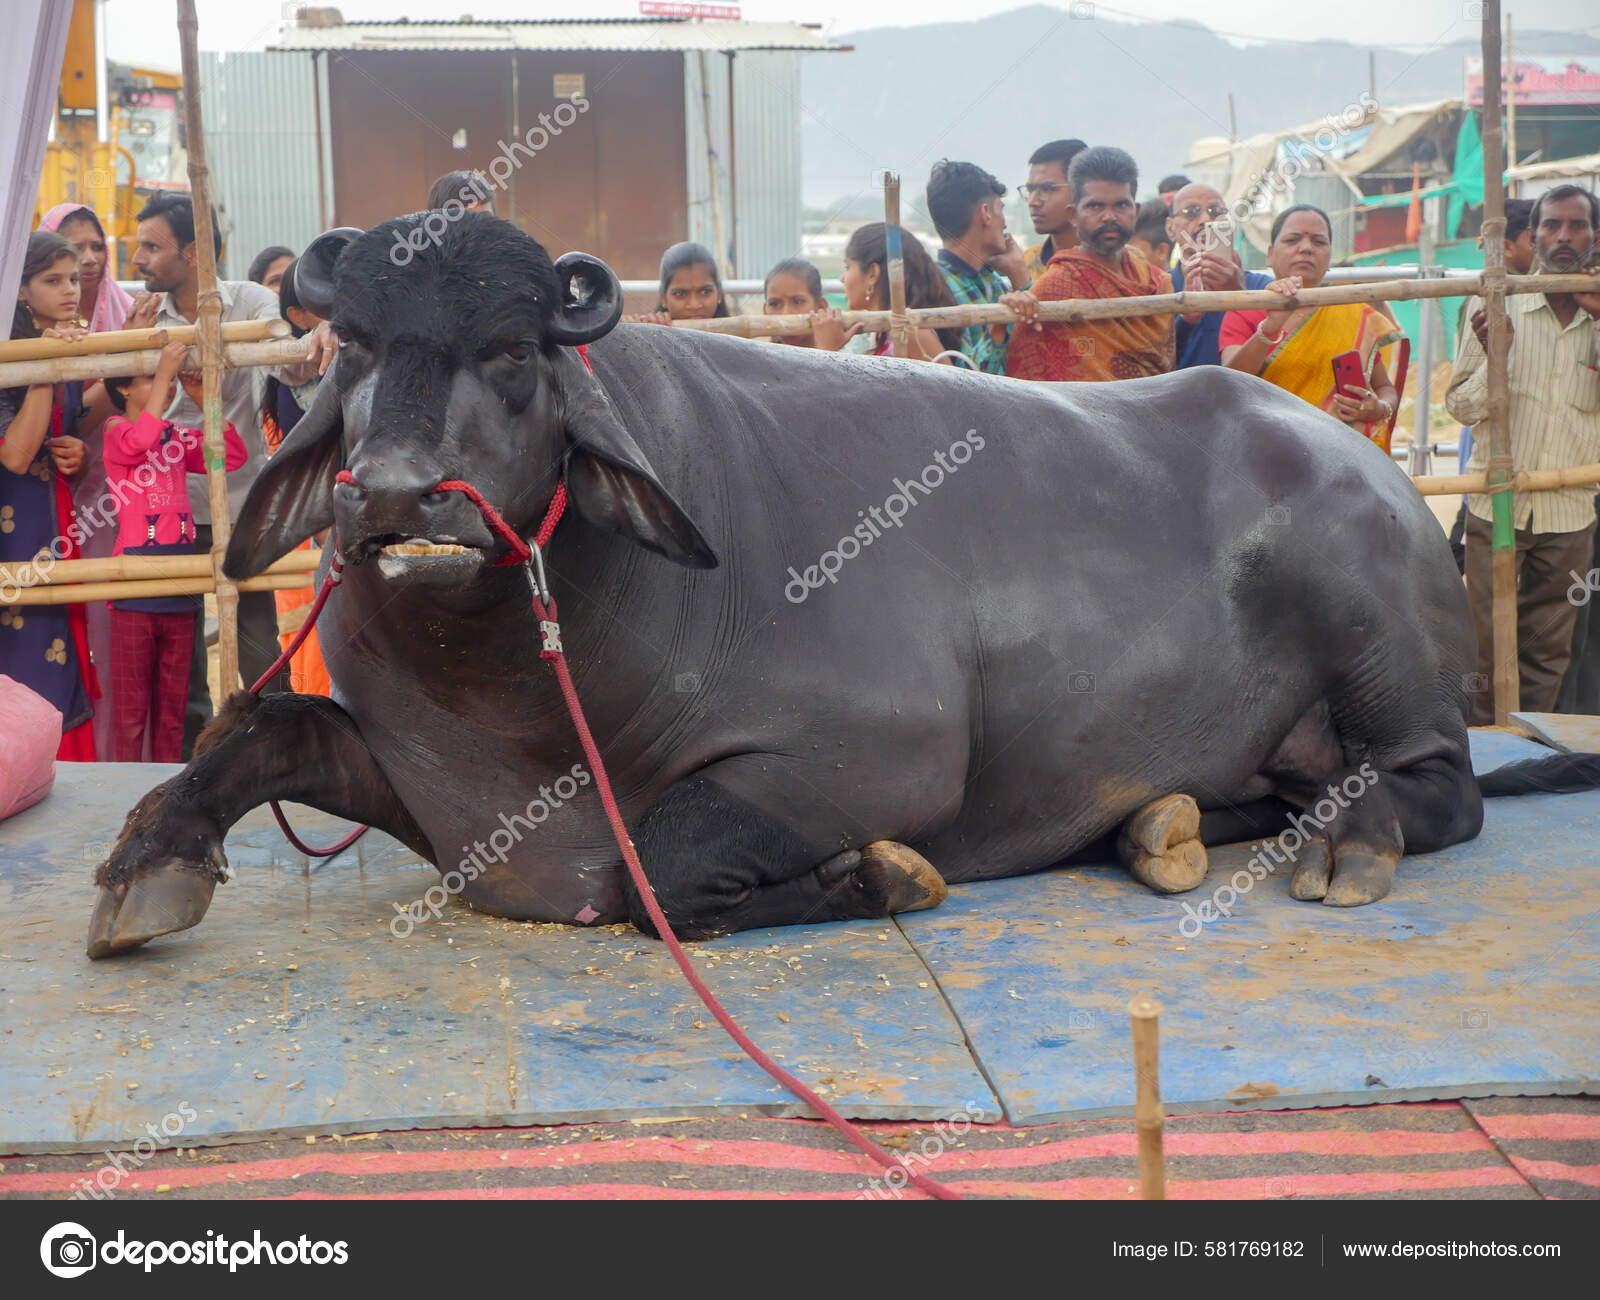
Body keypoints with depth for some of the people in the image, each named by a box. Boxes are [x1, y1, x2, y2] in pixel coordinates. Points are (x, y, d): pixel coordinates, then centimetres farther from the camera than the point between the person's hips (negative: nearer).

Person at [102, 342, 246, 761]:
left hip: (179, 597, 6)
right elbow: (138, 442, -24)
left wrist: (204, 400, 0)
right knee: (130, 713, -2)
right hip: (134, 596, -6)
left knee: (171, 711, 10)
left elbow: (231, 457, 6)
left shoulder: (176, 435, 15)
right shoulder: (116, 429, -1)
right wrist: (164, 374, -21)